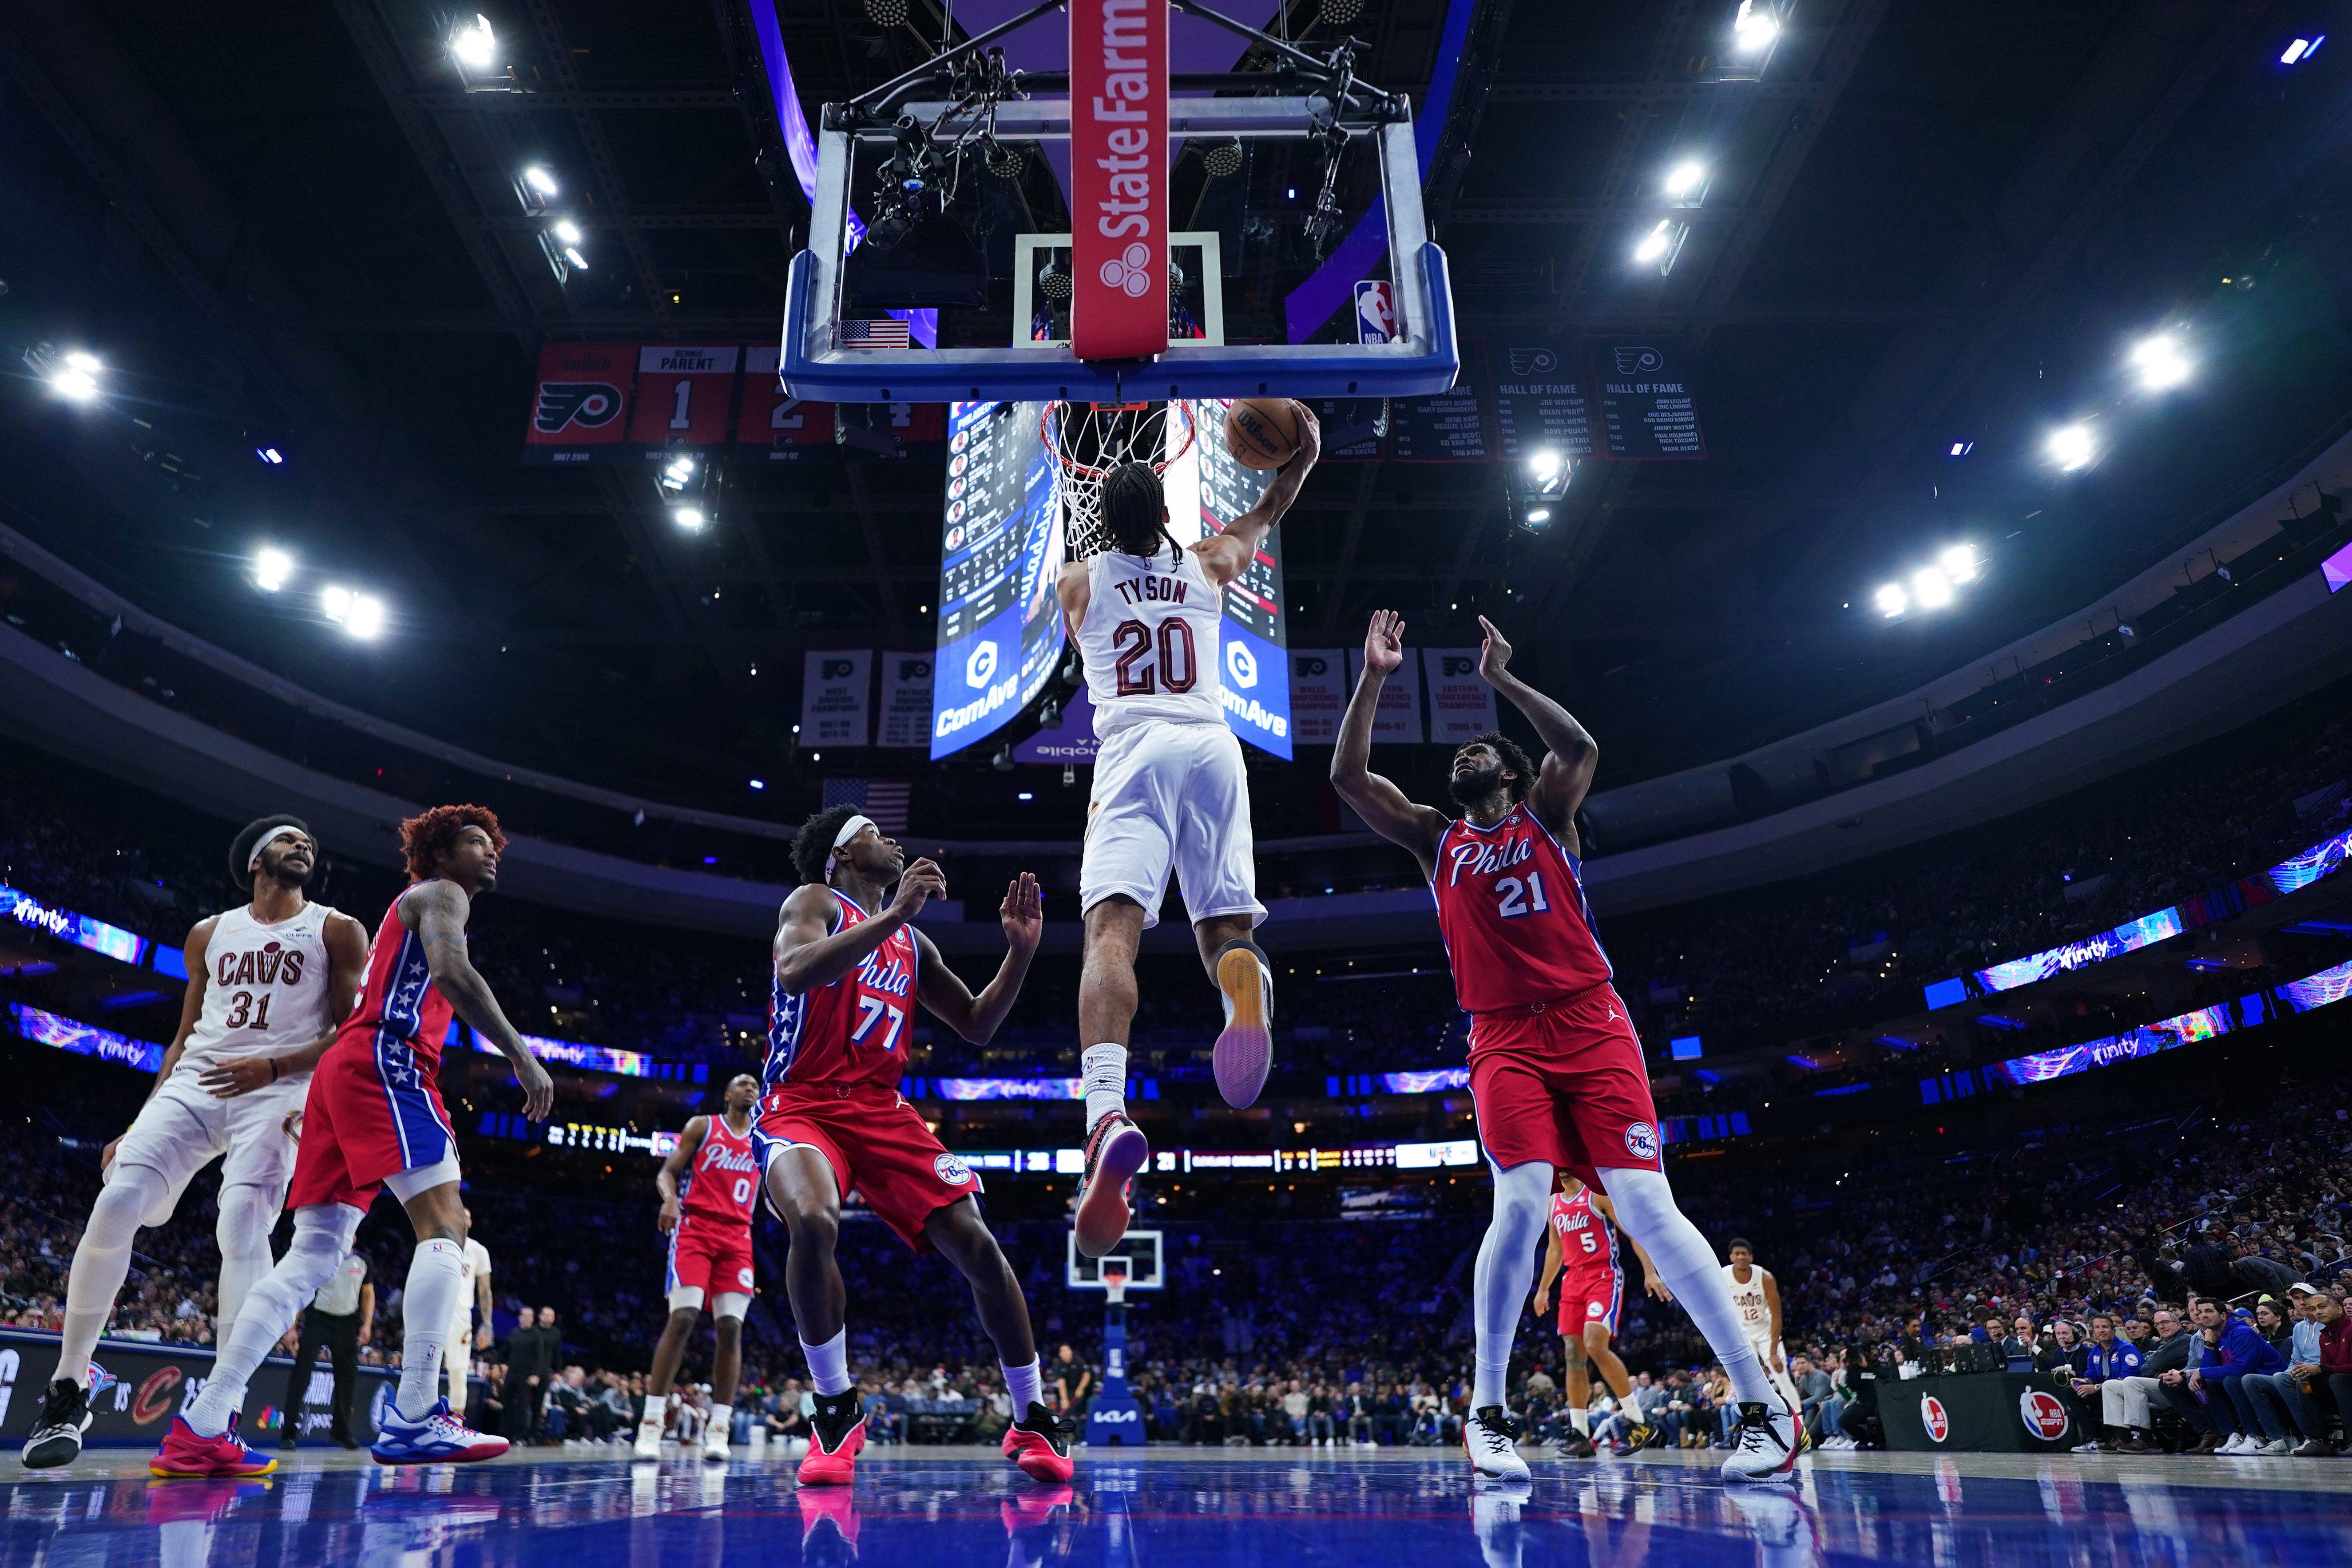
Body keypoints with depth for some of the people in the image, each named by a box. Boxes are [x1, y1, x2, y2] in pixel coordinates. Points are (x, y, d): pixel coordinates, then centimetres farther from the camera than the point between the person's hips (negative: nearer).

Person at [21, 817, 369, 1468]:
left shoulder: (336, 931, 8)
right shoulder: (210, 934, 20)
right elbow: (187, 1034, 22)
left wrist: (273, 1067, -14)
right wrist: (139, 1125, 14)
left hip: (277, 1092, -3)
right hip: (193, 1084, 3)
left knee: (242, 1229, -19)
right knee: (115, 1205, -16)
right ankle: (67, 1391, 1)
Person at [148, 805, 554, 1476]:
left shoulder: (409, 909, 33)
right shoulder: (439, 894, 4)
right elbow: (452, 970, -18)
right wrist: (522, 1055, -22)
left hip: (343, 1067, 10)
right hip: (384, 1061, -10)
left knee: (313, 1253, 6)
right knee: (443, 1226, -15)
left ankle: (202, 1427, 3)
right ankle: (414, 1417, -23)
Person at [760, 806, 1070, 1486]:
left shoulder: (912, 942, 18)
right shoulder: (814, 902, 0)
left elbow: (977, 1027, 17)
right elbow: (795, 971, -24)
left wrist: (1020, 951, 4)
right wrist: (894, 914, -30)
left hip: (881, 1112, 5)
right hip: (800, 1108, -5)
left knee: (977, 1244, -8)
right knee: (814, 1222, -35)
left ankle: (1034, 1422, 9)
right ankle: (836, 1411, -12)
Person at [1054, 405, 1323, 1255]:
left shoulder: (1076, 579, 18)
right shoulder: (1208, 565, 19)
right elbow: (1260, 521, 39)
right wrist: (1301, 458, 47)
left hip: (1131, 749, -2)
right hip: (1210, 745, 2)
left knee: (1112, 927, -18)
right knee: (1222, 926, 4)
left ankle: (1108, 1115, -40)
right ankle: (1243, 972, -37)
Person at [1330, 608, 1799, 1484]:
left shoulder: (1546, 816, 14)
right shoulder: (1435, 840, 17)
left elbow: (1580, 748, -8)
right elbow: (1347, 777, 6)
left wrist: (1500, 678, -6)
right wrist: (1375, 678, 2)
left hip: (1590, 1024, -1)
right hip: (1504, 1040, 1)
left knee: (1647, 1206, -9)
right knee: (1521, 1205, -19)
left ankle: (1764, 1405, 3)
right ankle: (1487, 1413, -4)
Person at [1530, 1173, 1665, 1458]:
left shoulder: (1599, 1192, -4)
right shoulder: (1554, 1202, 16)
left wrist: (1650, 1273, -17)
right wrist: (1543, 1289, 25)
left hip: (1604, 1276, -7)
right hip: (1572, 1279, 7)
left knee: (1595, 1345, -22)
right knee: (1573, 1355, 0)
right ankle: (1580, 1435, 4)